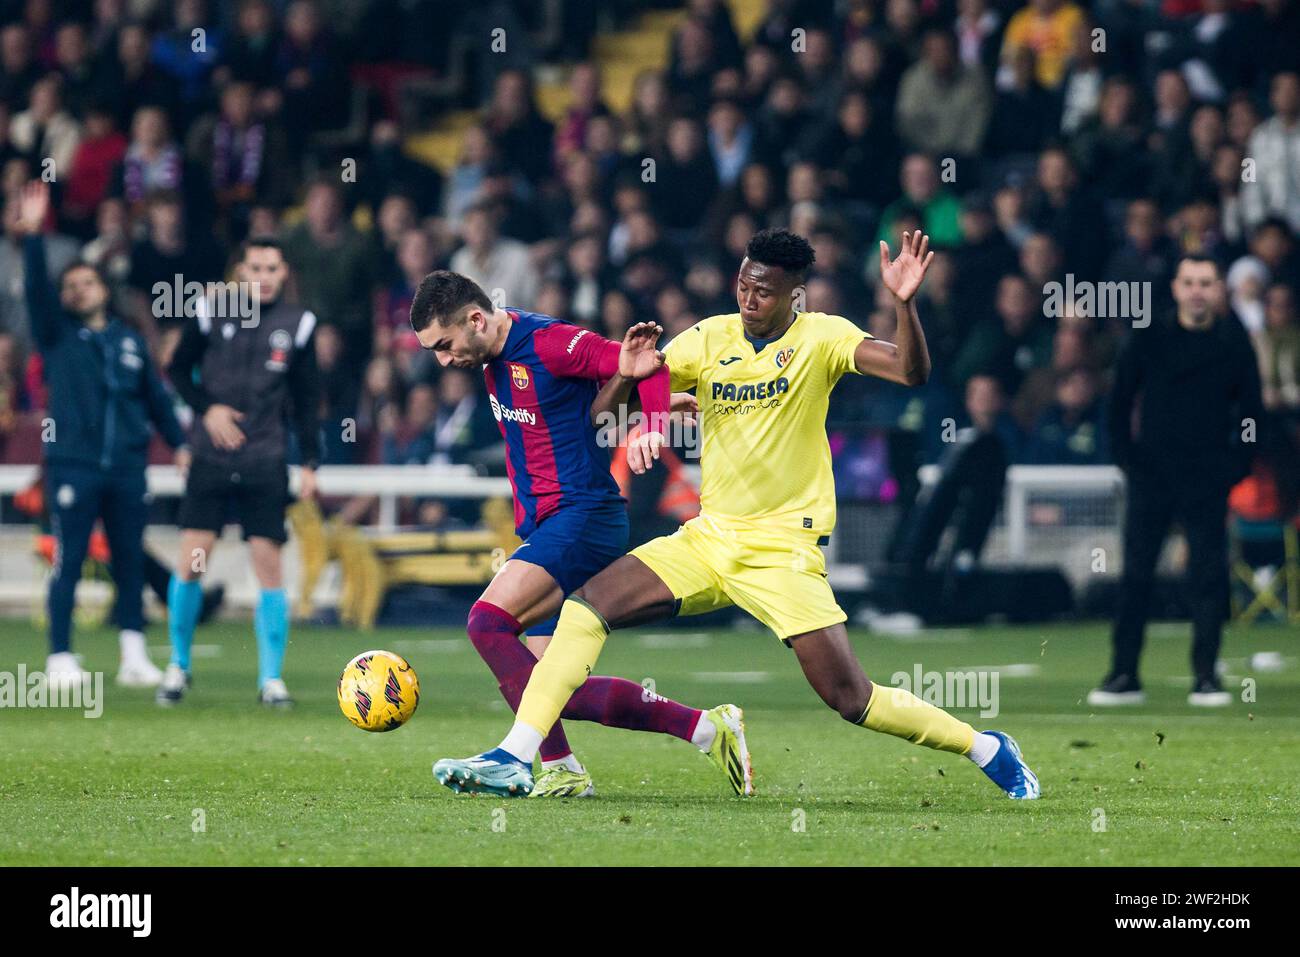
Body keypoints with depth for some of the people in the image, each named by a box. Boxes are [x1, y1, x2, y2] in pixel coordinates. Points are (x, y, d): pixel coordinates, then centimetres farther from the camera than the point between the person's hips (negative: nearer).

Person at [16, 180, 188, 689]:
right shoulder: (57, 334, 6)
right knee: (68, 562, -5)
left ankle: (134, 657, 8)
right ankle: (60, 658, -2)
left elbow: (156, 395, 19)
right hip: (73, 465, -3)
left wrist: (179, 442, 10)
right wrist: (33, 235, -21)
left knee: (130, 561, 4)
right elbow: (36, 289, -9)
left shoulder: (130, 340, 15)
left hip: (127, 468, 3)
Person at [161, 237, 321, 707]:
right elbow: (179, 368, 10)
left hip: (267, 463, 1)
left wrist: (309, 461, 3)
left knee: (268, 563, -4)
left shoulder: (297, 324, 3)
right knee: (191, 561, -5)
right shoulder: (210, 312, -1)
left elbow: (306, 399, 8)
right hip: (212, 456, 0)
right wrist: (207, 407, -7)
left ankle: (271, 677, 3)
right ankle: (178, 664, 13)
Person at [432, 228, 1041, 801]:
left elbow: (911, 372, -21)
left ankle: (987, 749, 9)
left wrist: (904, 304, -38)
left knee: (851, 699, -11)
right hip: (708, 537, 5)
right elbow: (610, 404, 3)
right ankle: (513, 759, -12)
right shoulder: (710, 338, 4)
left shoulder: (820, 338, -7)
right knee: (586, 608, -11)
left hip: (783, 552, -5)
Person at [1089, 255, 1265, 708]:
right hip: (1150, 475, 0)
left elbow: (1252, 411, 9)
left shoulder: (1233, 344, 2)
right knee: (1136, 574, 0)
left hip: (1208, 480, 0)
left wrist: (1237, 466, 2)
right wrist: (1125, 455, 3)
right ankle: (1124, 675, 4)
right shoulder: (1148, 338, 2)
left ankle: (1206, 676, 1)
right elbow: (1120, 400, 9)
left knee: (1208, 576, -4)